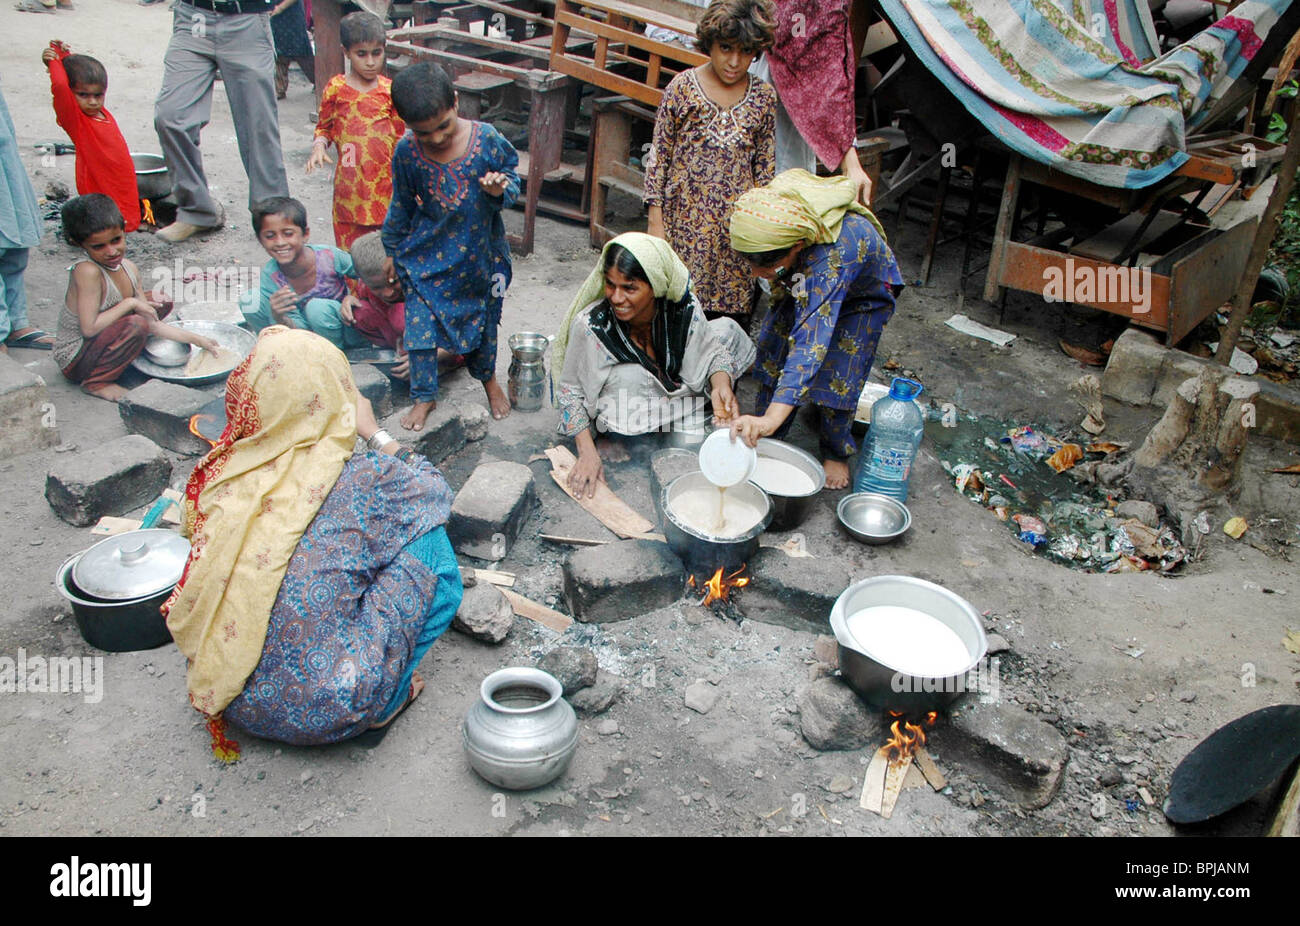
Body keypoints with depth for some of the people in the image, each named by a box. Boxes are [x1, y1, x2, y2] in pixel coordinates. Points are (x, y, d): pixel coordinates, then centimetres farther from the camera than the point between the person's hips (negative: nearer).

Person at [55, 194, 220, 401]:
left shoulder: (129, 269, -3)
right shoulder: (87, 271, -27)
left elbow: (152, 324, 2)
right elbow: (89, 328, -30)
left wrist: (195, 339, -1)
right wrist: (129, 303, -23)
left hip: (101, 341, 8)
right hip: (75, 361, -8)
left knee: (161, 301, 10)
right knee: (136, 324, -32)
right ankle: (96, 382, -14)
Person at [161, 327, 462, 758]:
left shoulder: (220, 473, -6)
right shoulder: (361, 479, -18)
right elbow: (435, 491, 1)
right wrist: (374, 433, 10)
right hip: (326, 710, -6)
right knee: (426, 542, 2)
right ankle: (384, 703, 8)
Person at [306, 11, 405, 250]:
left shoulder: (390, 90, 3)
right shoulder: (336, 88, 1)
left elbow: (400, 134, 10)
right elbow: (324, 126, 13)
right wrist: (319, 146, -8)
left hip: (386, 175, 0)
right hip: (350, 178, 0)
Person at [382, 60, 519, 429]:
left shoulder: (487, 139, -18)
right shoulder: (407, 152, -14)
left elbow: (512, 175, -3)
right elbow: (402, 206, 2)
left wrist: (501, 190, -27)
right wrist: (393, 249, 12)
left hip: (479, 253, 0)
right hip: (427, 254, 0)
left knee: (483, 318, 17)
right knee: (420, 324, 1)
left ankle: (488, 378, 44)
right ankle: (424, 395, 22)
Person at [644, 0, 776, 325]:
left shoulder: (763, 98, 4)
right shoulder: (682, 88, -2)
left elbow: (765, 169, 9)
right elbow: (658, 157, 0)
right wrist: (656, 222, -3)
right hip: (685, 222, -2)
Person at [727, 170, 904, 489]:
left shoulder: (833, 255, -50)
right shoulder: (771, 213, -32)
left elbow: (811, 339, -59)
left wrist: (771, 418, -67)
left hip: (864, 297, -5)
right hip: (803, 285, 6)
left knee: (836, 376, -10)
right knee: (772, 350, 0)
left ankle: (837, 453, 16)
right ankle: (765, 439, 18)